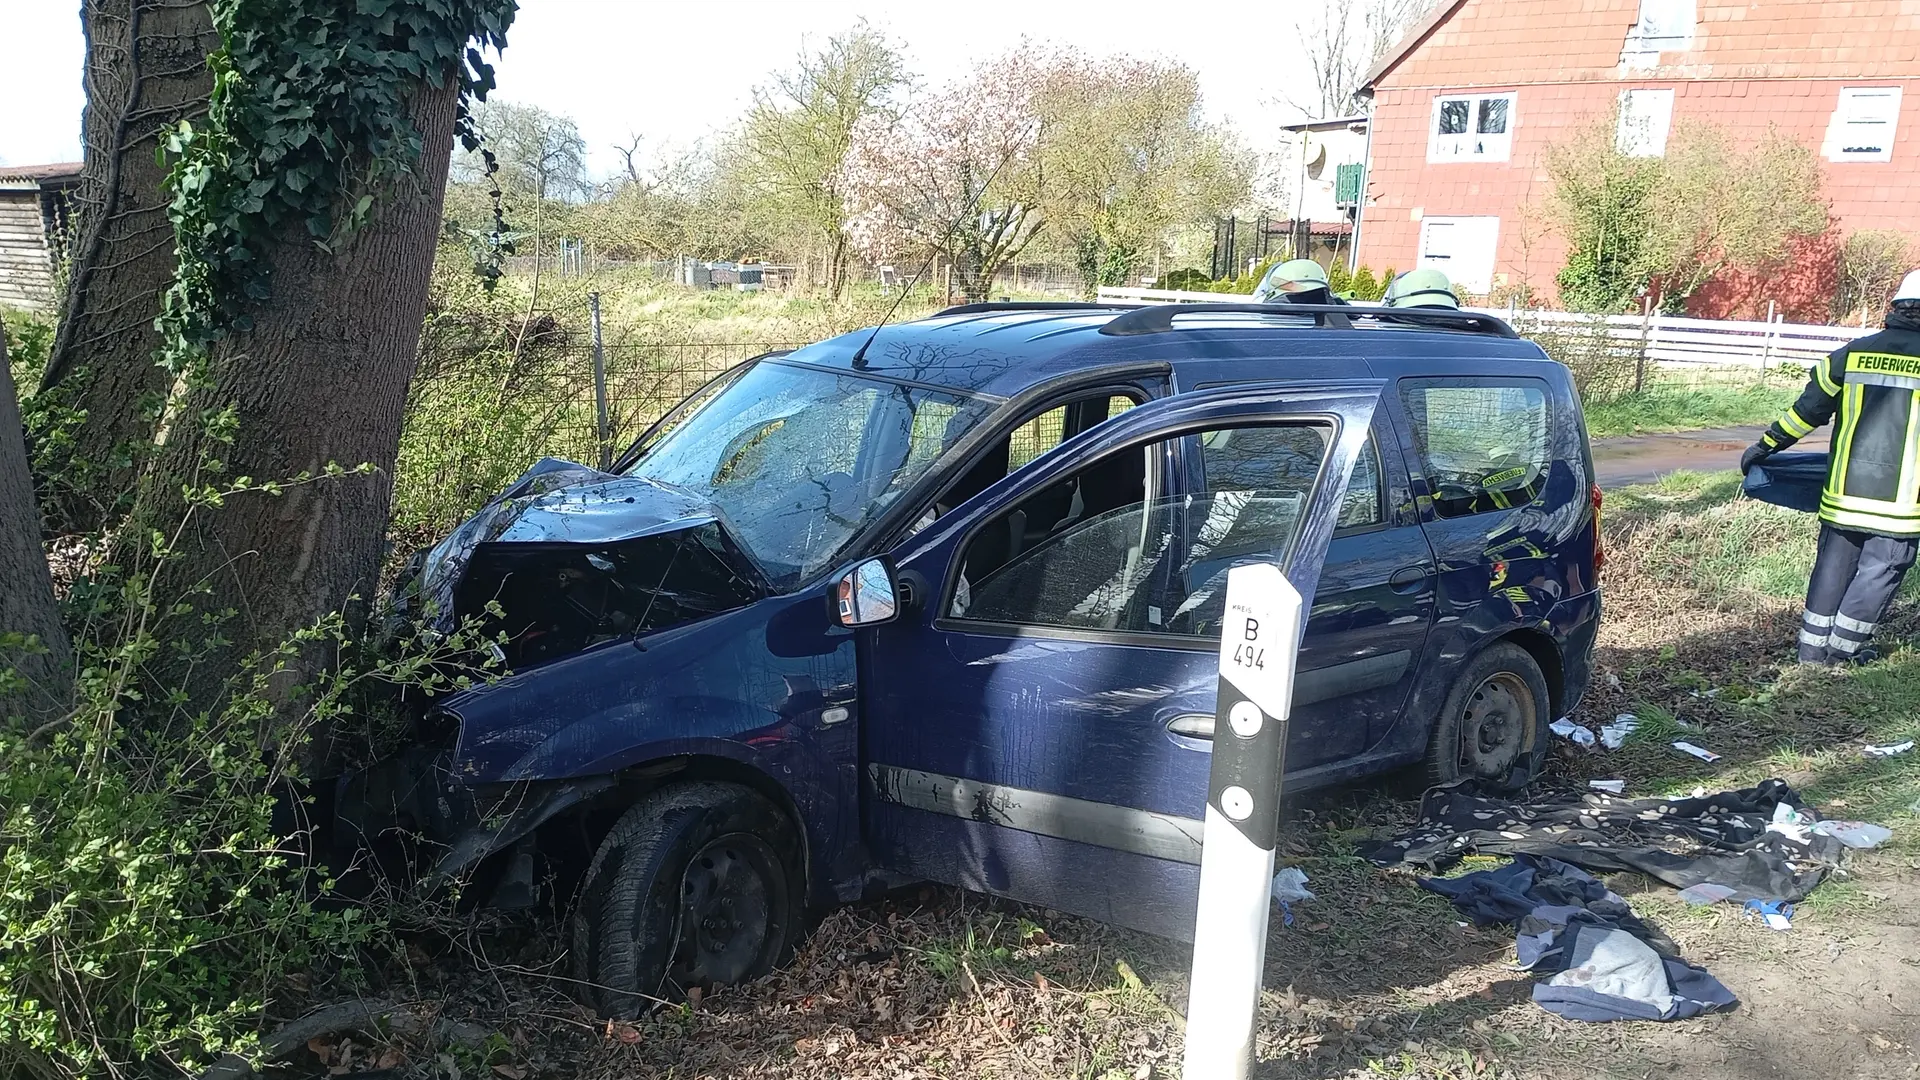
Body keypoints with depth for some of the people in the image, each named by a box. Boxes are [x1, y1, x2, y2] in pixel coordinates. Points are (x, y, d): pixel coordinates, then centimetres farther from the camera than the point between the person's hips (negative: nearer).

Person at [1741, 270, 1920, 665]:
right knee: (1879, 571, 9)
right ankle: (1842, 649, 13)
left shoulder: (1851, 353, 2)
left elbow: (1807, 409, 5)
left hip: (1845, 489, 3)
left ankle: (1813, 648, 16)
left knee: (1833, 566, 12)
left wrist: (1765, 446, 15)